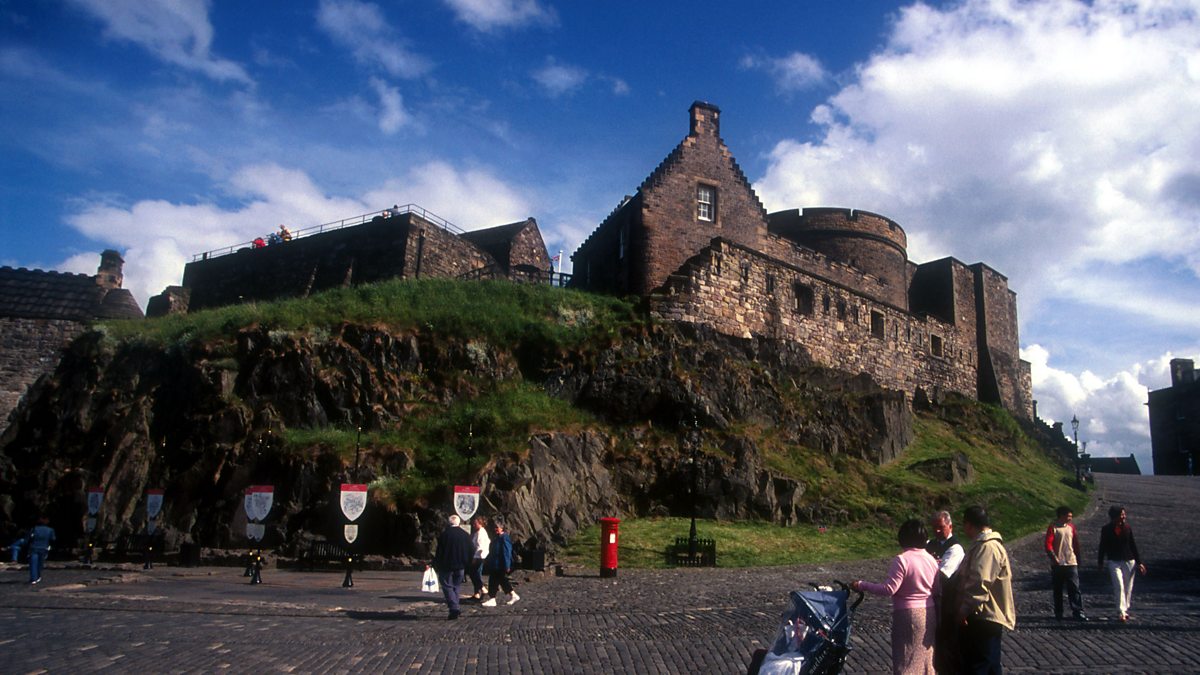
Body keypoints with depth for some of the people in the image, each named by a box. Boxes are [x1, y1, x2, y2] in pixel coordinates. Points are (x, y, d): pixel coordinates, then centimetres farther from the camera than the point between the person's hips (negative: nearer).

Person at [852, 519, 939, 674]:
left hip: (908, 615, -6)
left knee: (906, 660, 3)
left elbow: (890, 589, -22)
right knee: (925, 656, 19)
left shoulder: (901, 560, -19)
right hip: (929, 613, 7)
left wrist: (862, 585, -15)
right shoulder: (931, 559, 2)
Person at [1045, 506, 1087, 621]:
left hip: (1071, 563, 3)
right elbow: (1048, 545, -10)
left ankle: (1078, 612, -4)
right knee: (1057, 590, 6)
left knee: (1075, 589, -5)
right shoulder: (1053, 527, -4)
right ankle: (1058, 614, 15)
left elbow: (1076, 543, 16)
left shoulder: (1071, 526, 9)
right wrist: (1055, 559, -15)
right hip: (1058, 564, -3)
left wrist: (1078, 559, 13)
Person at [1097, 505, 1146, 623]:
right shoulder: (1106, 529, -2)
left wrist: (1139, 562, 5)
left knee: (1128, 588, 7)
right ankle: (1121, 612, -12)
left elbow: (1133, 545, 8)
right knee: (1119, 587, -11)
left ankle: (1125, 611, 20)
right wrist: (1100, 563, 8)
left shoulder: (1127, 528, 3)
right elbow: (1103, 547, 5)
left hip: (1129, 561, 2)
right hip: (1114, 562, -2)